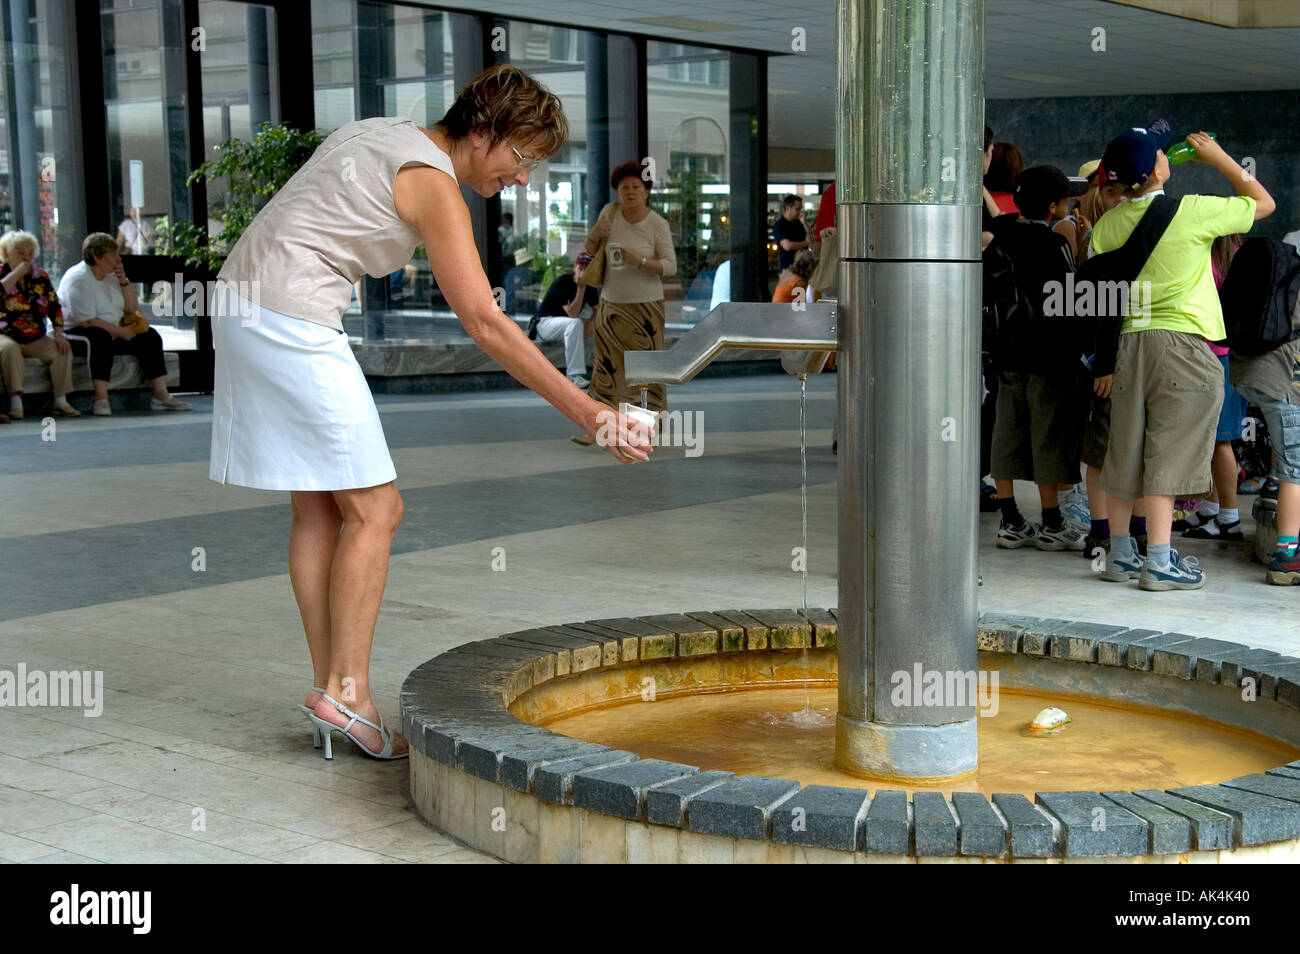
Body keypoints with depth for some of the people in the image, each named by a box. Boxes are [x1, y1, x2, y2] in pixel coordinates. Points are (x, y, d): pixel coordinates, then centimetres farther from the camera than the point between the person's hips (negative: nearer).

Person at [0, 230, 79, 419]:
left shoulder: (40, 276, 11)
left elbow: (54, 306, 8)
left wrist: (59, 335, -4)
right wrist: (17, 273, -19)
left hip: (36, 339, 4)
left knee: (62, 350, -18)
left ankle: (60, 400, -15)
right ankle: (15, 401, -36)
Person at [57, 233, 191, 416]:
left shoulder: (111, 276, 11)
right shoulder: (78, 279, -16)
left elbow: (132, 309, 11)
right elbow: (87, 321, -24)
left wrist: (124, 282, -2)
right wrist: (120, 332, -19)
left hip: (112, 333, 8)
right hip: (78, 334, -8)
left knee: (149, 336, -8)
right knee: (101, 338, -40)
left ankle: (161, 396, -14)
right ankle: (101, 400, -44)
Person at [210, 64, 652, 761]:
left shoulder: (383, 134, 16)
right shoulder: (432, 182, -12)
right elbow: (485, 324, -19)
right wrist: (588, 413, -19)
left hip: (242, 305, 10)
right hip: (293, 321, -10)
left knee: (318, 508, 11)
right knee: (373, 510, -4)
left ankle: (328, 689, 13)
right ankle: (347, 692, -2)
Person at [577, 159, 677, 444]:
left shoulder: (658, 224, -9)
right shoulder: (610, 212, 1)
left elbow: (671, 266, -9)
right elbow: (590, 250, 12)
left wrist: (640, 260, -24)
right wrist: (597, 232, -10)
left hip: (645, 305, -3)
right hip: (611, 303, 3)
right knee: (606, 367, 2)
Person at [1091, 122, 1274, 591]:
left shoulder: (1107, 224, 5)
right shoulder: (1193, 212, -8)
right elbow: (1264, 203, 6)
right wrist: (1220, 159, 13)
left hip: (1129, 342, 5)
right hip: (1181, 343, -5)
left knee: (1126, 453, 11)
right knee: (1168, 455, -4)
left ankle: (1120, 555, 19)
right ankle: (1159, 561, -3)